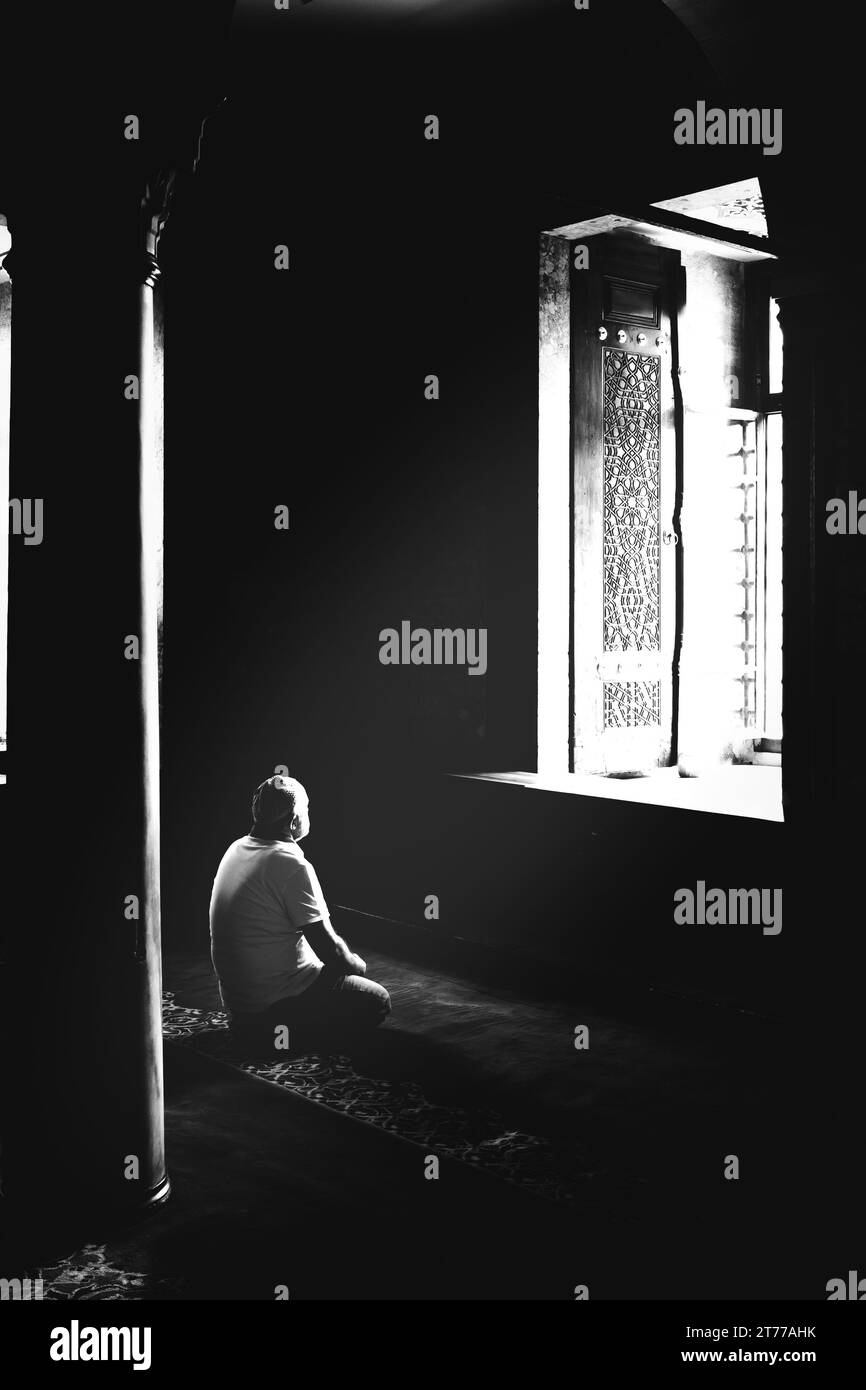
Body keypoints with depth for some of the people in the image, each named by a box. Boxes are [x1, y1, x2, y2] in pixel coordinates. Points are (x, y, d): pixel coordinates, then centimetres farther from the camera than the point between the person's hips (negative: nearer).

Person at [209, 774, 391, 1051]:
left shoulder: (236, 849, 5)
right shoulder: (292, 866, -22)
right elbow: (328, 947, -18)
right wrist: (356, 964, 5)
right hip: (271, 1004, -9)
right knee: (377, 1000, 2)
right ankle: (289, 1033, -5)